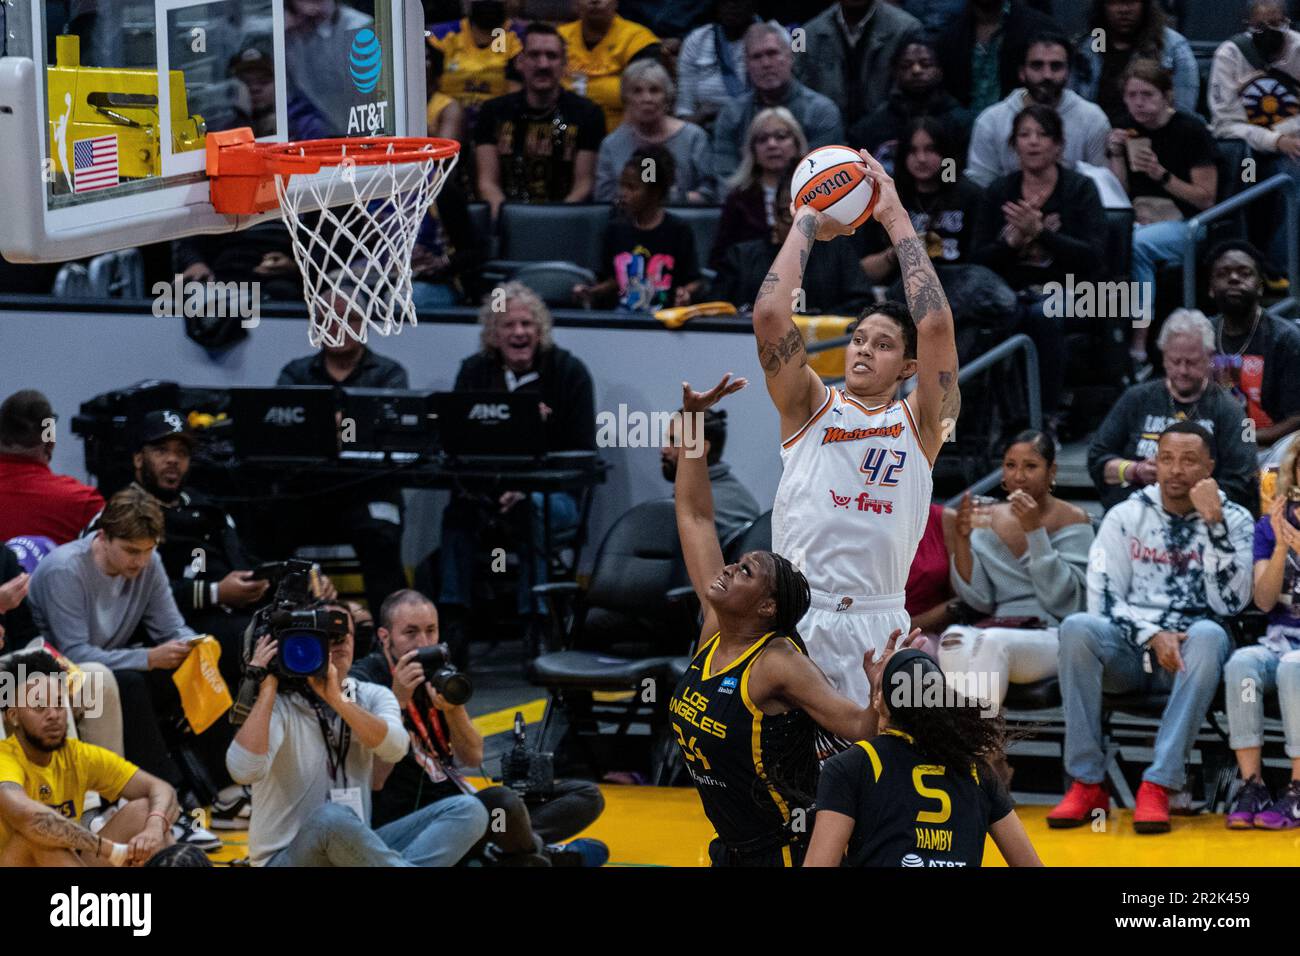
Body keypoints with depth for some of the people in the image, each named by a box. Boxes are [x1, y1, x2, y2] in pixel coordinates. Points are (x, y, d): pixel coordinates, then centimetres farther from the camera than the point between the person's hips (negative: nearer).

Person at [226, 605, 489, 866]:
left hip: (355, 848, 6)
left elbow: (394, 747, -15)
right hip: (286, 859, -6)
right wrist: (266, 689, -23)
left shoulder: (373, 697, 8)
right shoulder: (279, 705, -7)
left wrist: (336, 699, -23)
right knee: (333, 818, -40)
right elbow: (245, 770, -27)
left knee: (467, 809, -13)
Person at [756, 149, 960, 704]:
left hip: (876, 626, 0)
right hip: (793, 618, 0)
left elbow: (935, 325, -6)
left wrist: (896, 219, -2)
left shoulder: (918, 423, 8)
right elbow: (769, 315, -4)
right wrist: (808, 223, 4)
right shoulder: (811, 406, 10)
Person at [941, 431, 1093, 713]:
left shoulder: (1071, 519, 3)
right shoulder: (989, 519, 14)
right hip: (999, 628, 3)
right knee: (954, 638, -32)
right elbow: (979, 599, 6)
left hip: (1053, 635, -3)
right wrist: (962, 538, -6)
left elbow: (1057, 597, -9)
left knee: (992, 641, -35)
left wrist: (1035, 531, -15)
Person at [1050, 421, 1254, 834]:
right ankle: (1087, 783, -26)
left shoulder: (1234, 520, 7)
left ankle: (1158, 786, -36)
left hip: (1191, 651, -1)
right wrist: (1152, 636, -17)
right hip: (1127, 652, 1)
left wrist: (1213, 524, -13)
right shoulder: (1126, 517, 9)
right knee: (1077, 627, -31)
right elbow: (1103, 600, 1)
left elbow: (1231, 602, -7)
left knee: (1209, 635, -36)